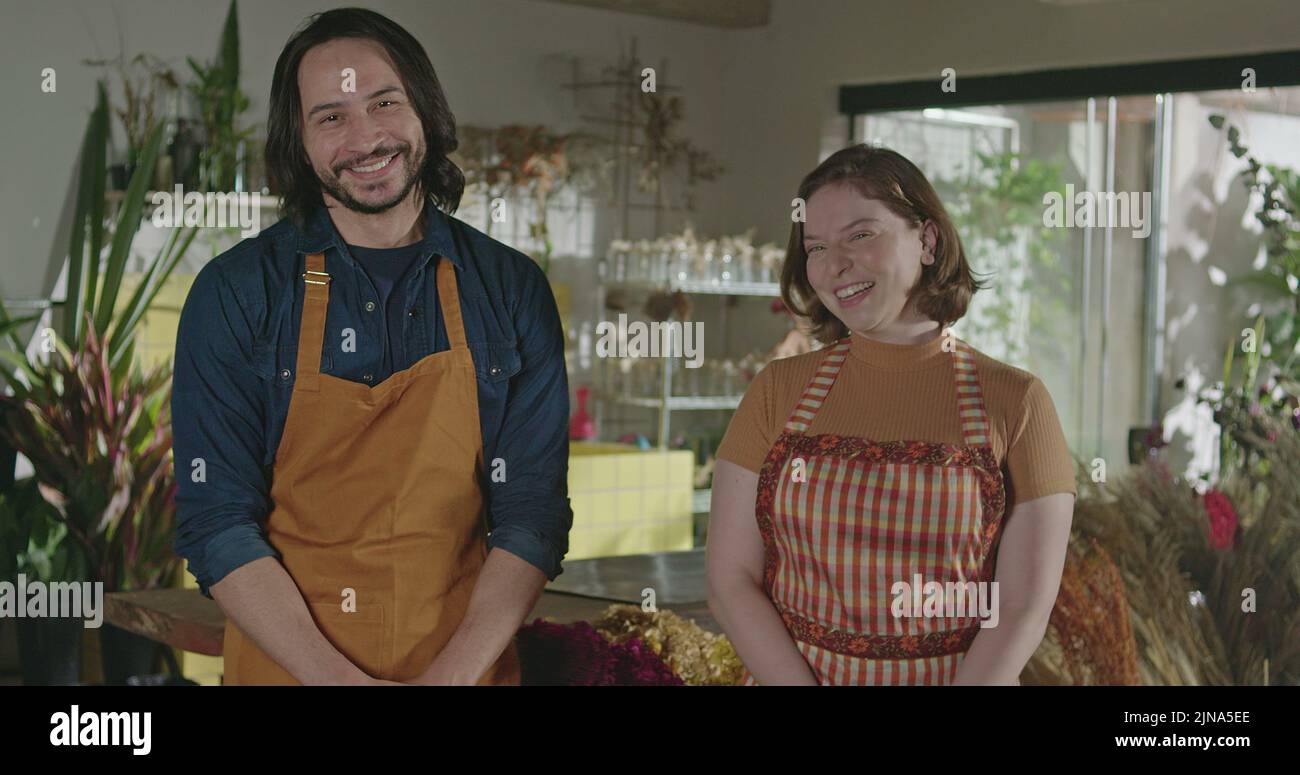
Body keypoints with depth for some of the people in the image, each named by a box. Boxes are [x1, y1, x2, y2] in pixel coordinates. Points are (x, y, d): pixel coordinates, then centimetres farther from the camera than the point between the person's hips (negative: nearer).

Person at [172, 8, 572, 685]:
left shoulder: (512, 289, -3)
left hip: (465, 663, 1)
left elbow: (532, 515, -5)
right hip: (288, 666, -1)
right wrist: (339, 677, -20)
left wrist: (453, 673, -18)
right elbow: (217, 522, -9)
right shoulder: (233, 292, -6)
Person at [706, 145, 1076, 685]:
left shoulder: (1015, 403, -8)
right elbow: (731, 581, -7)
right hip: (787, 672, 1)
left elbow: (1025, 609, -11)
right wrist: (801, 689, -17)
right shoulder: (777, 392, -4)